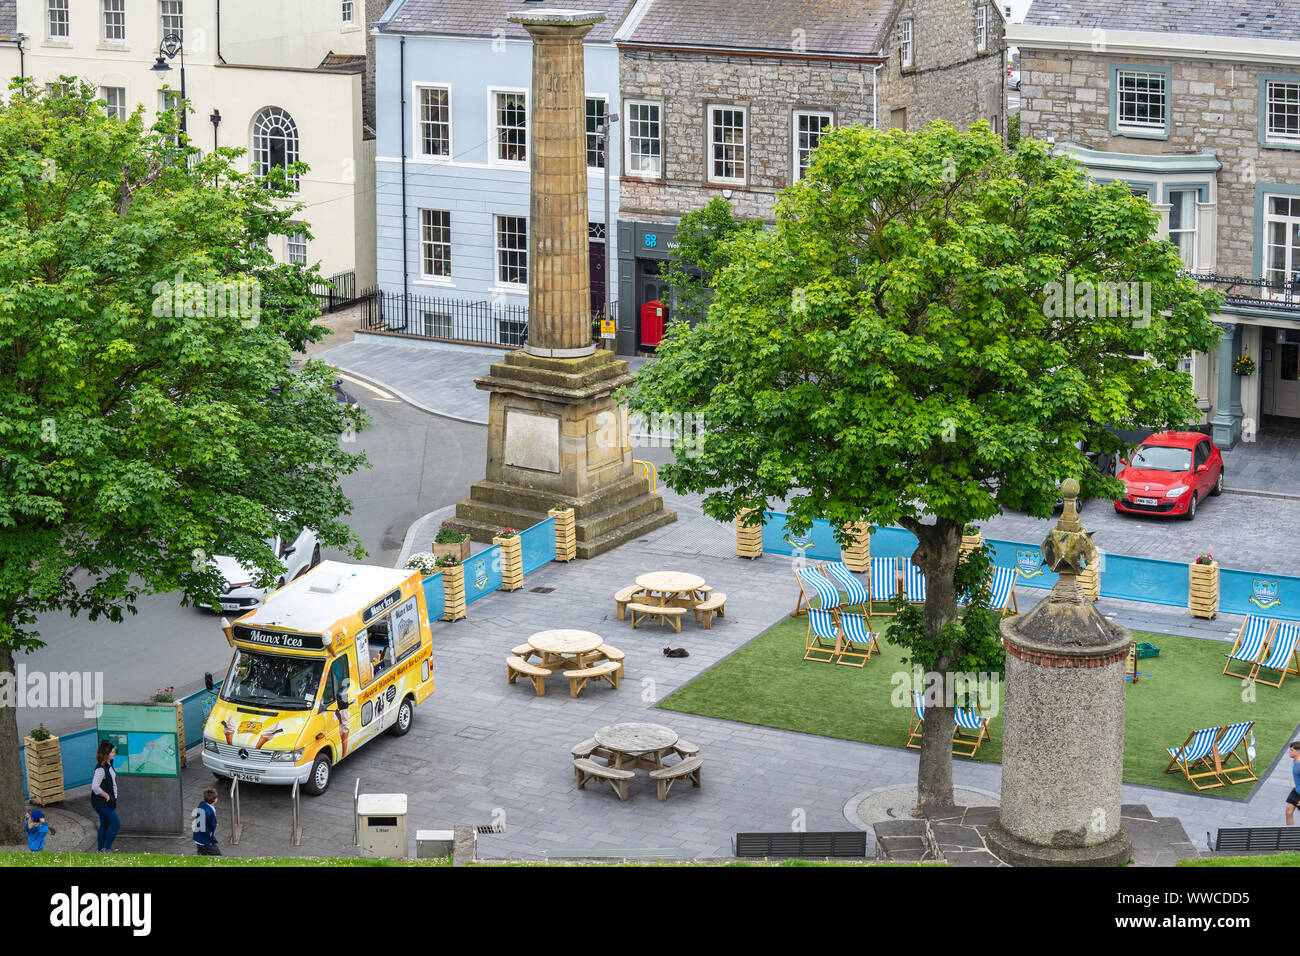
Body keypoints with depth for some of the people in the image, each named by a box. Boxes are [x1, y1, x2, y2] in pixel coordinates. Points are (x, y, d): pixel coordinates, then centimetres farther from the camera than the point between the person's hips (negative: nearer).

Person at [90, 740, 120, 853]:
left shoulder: (108, 765, 5)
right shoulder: (101, 769, -26)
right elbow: (95, 787, -34)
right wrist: (105, 795, -21)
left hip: (107, 802, 9)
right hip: (102, 803, -9)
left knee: (104, 824, 17)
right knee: (115, 823, -5)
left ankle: (101, 849, 26)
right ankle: (107, 848, 4)